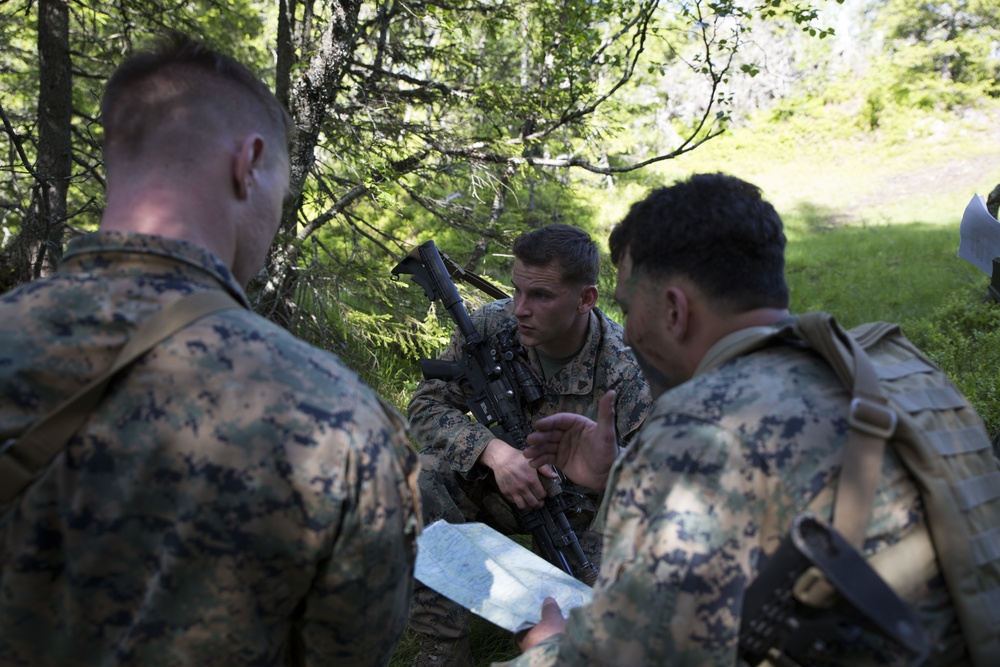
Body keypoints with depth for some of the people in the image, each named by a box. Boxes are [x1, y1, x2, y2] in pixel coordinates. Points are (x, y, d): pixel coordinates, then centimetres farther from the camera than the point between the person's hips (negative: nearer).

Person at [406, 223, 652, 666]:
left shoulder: (628, 373, -26)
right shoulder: (490, 327, -18)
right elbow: (427, 408, -14)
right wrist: (493, 450, -33)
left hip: (584, 510, -3)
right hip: (507, 484, 3)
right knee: (421, 476, -25)